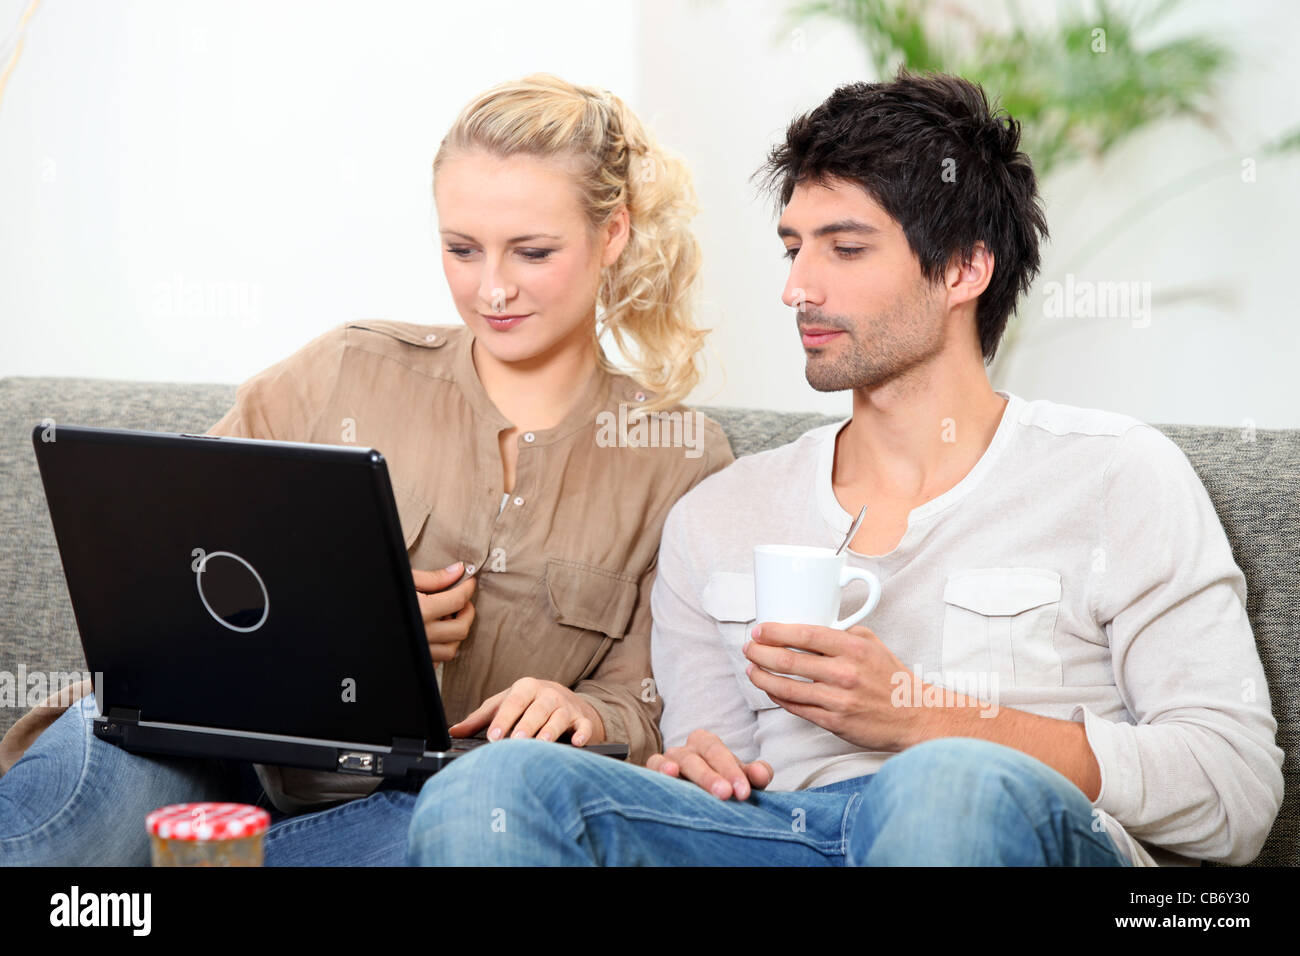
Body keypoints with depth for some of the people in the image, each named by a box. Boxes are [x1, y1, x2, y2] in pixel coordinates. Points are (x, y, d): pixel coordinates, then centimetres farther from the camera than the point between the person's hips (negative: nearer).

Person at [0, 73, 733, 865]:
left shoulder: (683, 461, 8)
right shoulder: (347, 376, 8)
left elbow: (642, 711, 7)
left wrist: (578, 716, -16)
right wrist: (331, 616, -7)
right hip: (249, 763, 0)